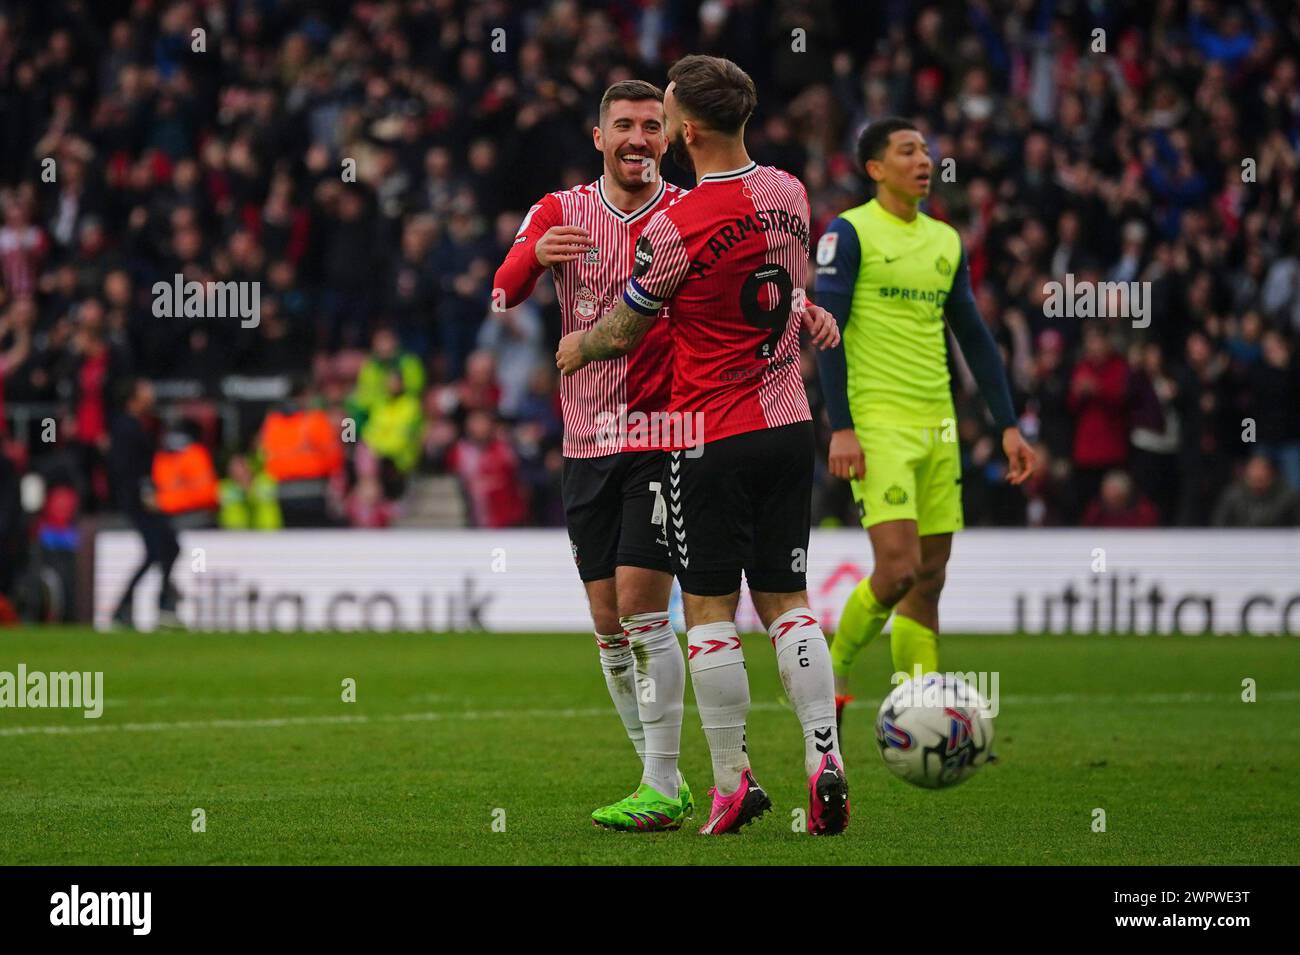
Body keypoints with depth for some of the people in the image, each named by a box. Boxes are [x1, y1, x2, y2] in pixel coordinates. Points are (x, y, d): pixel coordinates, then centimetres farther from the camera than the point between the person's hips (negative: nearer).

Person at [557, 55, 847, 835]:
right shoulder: (789, 193, 2)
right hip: (790, 424, 6)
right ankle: (824, 757, -4)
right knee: (787, 602, 8)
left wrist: (576, 349, 18)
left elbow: (623, 332, -2)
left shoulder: (676, 228, -17)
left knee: (709, 611, 3)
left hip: (713, 435, -6)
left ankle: (732, 779, 4)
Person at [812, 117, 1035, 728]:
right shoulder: (849, 234, -4)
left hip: (937, 424, 6)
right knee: (898, 568, -17)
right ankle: (834, 672, 5)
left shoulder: (945, 241, 15)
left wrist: (1008, 426, 13)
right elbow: (826, 330, -9)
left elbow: (974, 338, 18)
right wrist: (840, 427, -17)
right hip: (877, 421, -6)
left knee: (930, 577, 4)